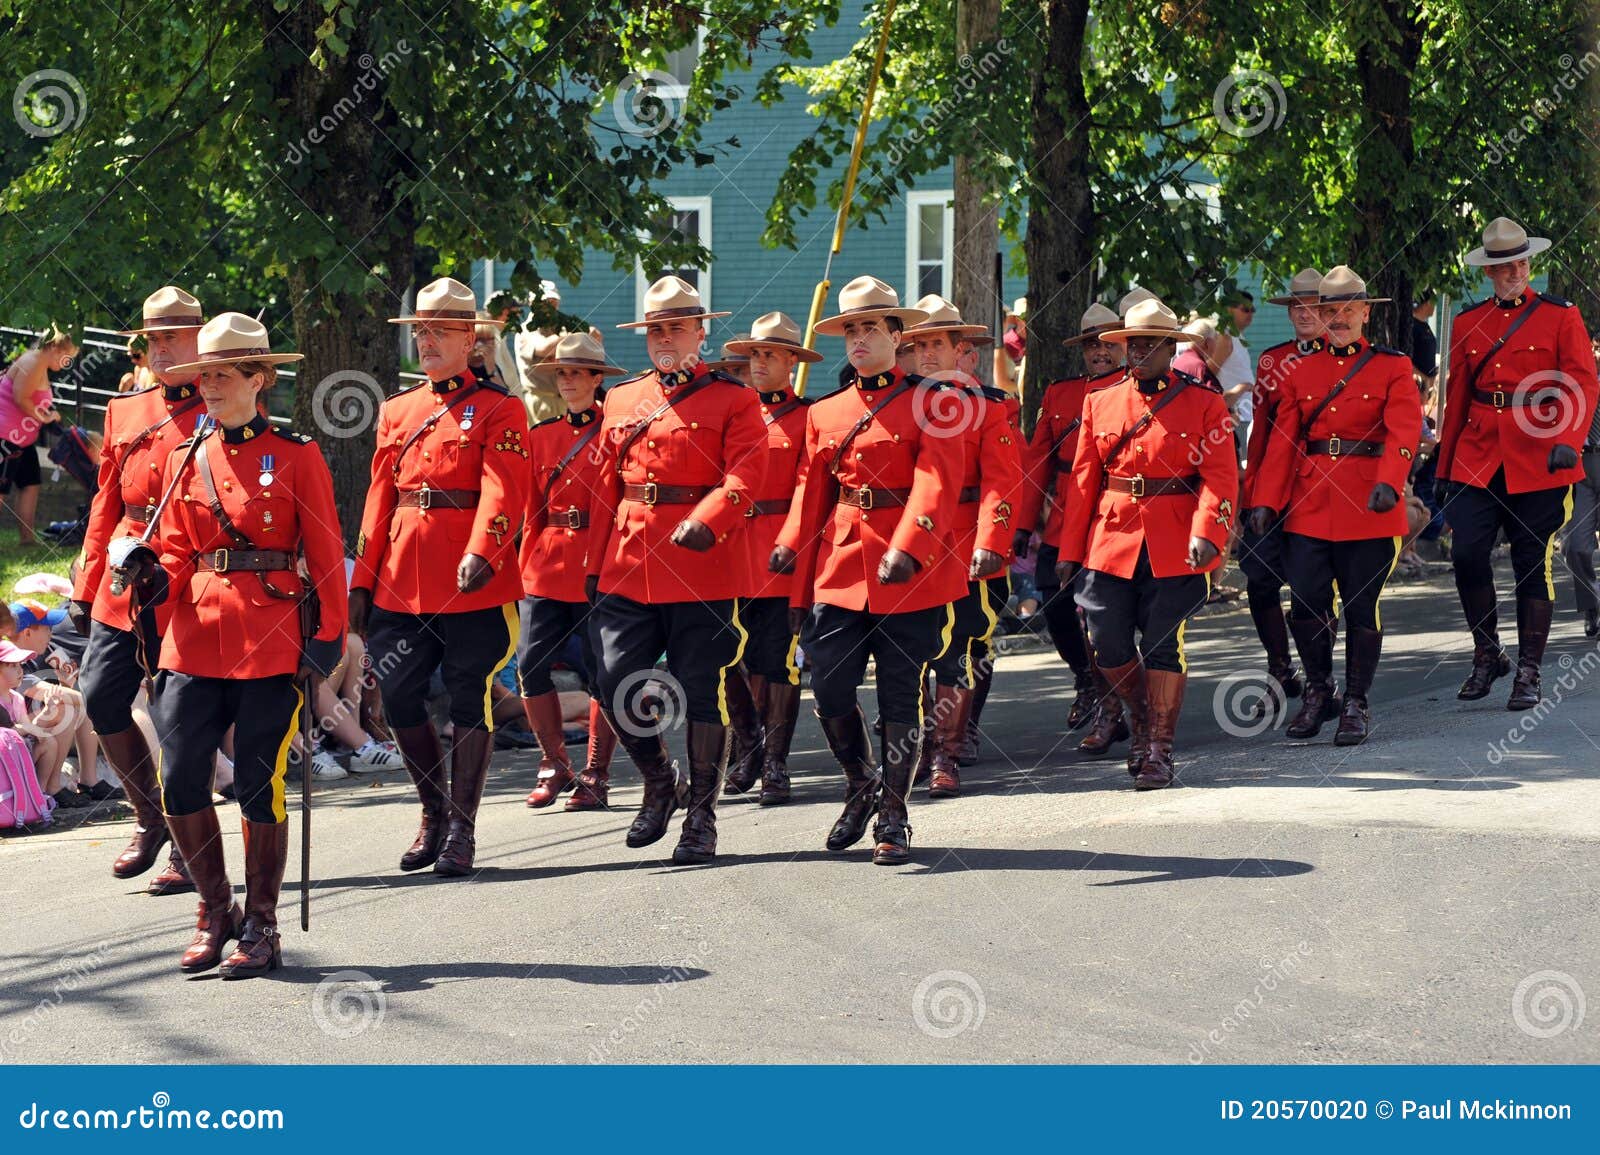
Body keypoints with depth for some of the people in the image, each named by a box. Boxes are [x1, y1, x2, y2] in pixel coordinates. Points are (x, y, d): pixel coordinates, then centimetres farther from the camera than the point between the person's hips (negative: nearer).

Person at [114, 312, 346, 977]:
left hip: (272, 638, -4)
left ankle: (260, 928, 11)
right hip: (197, 638, 4)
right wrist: (158, 579, -7)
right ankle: (215, 911, 16)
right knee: (179, 782, -2)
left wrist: (328, 637, -8)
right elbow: (178, 549, 15)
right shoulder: (184, 458, 11)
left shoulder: (296, 456, -1)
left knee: (259, 785, -1)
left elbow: (325, 553, -2)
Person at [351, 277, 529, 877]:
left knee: (470, 705, 1)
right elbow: (379, 498, 14)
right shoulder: (396, 410, 15)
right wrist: (362, 581, 8)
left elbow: (502, 492, -15)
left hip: (475, 586, -5)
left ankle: (461, 829, 10)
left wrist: (481, 555, -31)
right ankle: (434, 809, 23)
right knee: (398, 699, 3)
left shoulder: (499, 409, -2)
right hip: (402, 585, 5)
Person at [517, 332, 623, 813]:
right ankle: (555, 765, 12)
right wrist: (527, 563, 5)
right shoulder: (540, 435, 11)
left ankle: (596, 778, 9)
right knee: (531, 667, -4)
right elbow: (532, 508, 12)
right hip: (547, 568, 4)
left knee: (601, 674, 0)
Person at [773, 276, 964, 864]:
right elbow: (811, 496, 14)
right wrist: (800, 591, 9)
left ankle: (893, 818, 12)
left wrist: (906, 550, -29)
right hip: (839, 567, 4)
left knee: (900, 700, 1)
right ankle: (861, 787, 23)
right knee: (829, 692, -2)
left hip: (910, 573, -4)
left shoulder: (928, 404, -1)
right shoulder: (824, 413, 14)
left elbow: (936, 484, -13)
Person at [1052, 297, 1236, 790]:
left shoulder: (1204, 403, 0)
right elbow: (1084, 478, 10)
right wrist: (1069, 550, 8)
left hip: (1175, 548, -3)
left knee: (1163, 646, -1)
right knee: (1109, 644, 1)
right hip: (1111, 541, 3)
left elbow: (1220, 476, -6)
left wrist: (1207, 533, -21)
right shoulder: (1100, 401, 10)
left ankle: (1158, 749, 9)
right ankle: (1139, 723, 27)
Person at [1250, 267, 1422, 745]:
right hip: (1308, 507, 3)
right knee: (1306, 605, -1)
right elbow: (1280, 440, 7)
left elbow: (1404, 431, -12)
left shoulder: (1392, 367, 2)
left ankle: (1356, 705, 13)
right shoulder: (1300, 370, 11)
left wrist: (1388, 482, -28)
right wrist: (1264, 501, -2)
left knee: (1362, 609, 2)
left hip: (1369, 508, -3)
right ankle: (1318, 693, 19)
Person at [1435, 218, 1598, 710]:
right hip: (1478, 460, 3)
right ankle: (1487, 657, 9)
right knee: (1467, 554, -9)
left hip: (1538, 461, -3)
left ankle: (1529, 673, 10)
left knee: (1533, 564, 1)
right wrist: (1444, 470, 14)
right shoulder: (1467, 323, 11)